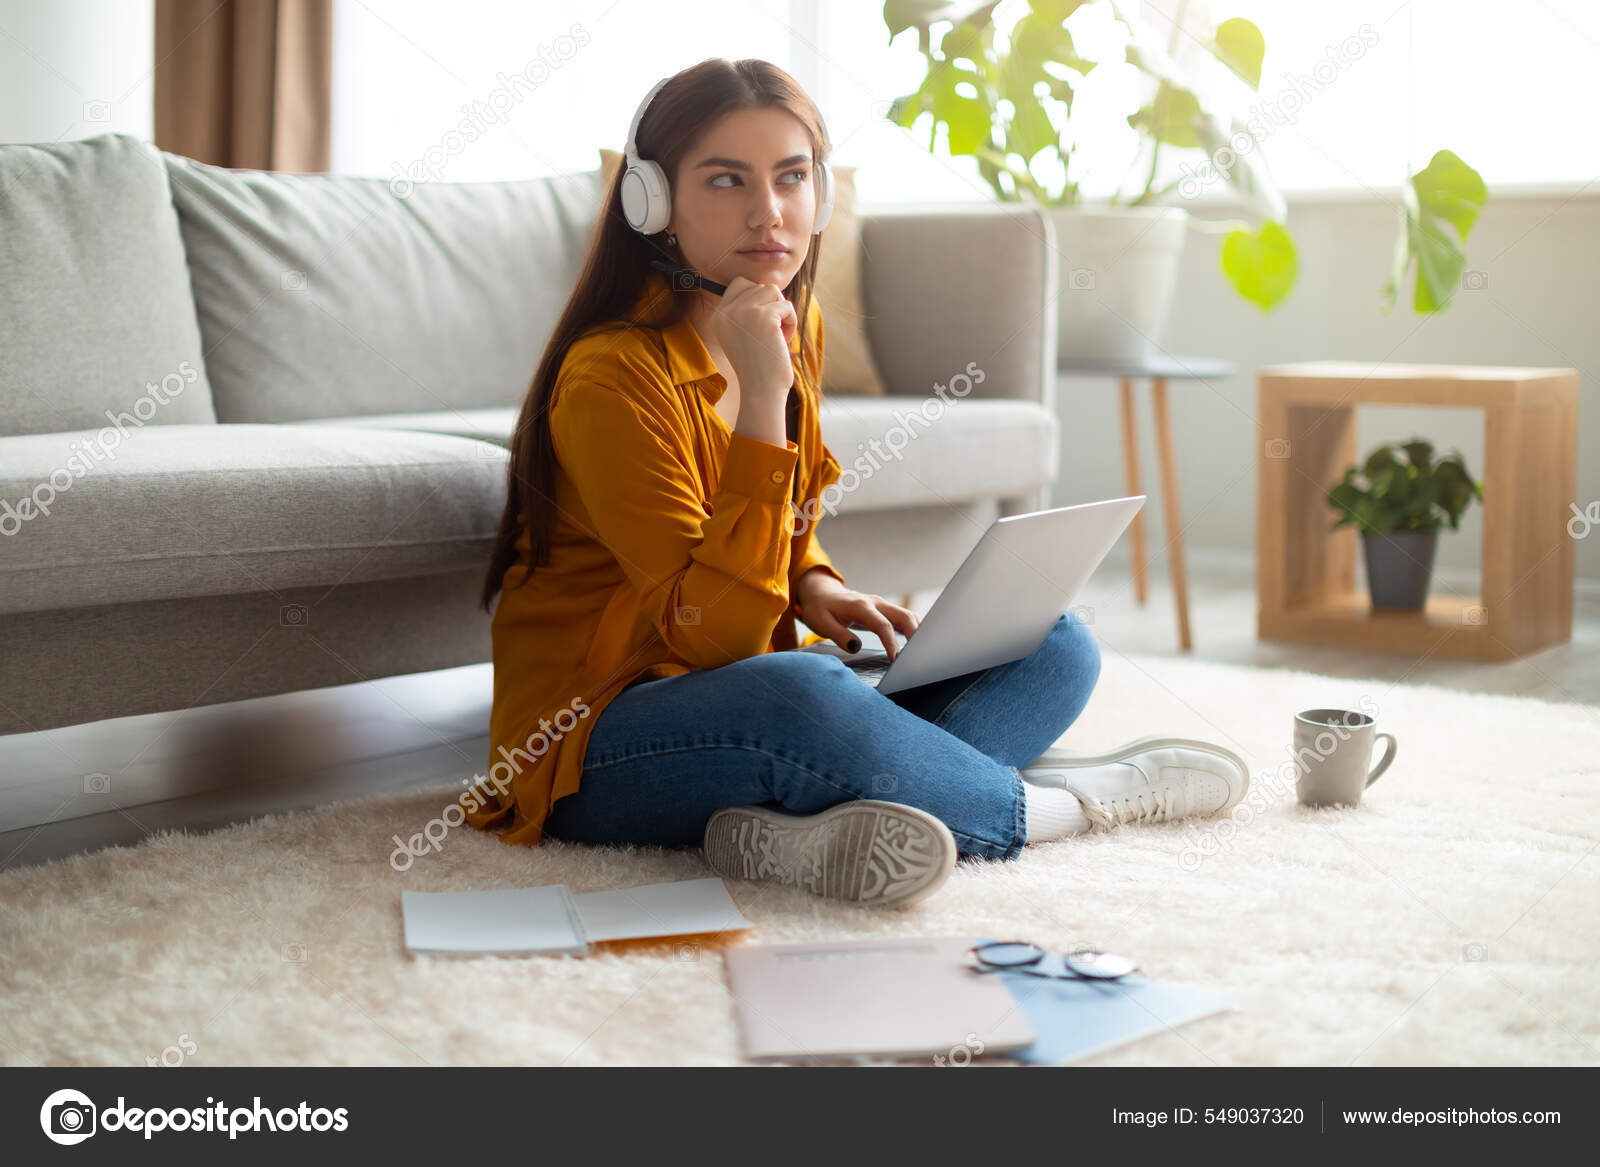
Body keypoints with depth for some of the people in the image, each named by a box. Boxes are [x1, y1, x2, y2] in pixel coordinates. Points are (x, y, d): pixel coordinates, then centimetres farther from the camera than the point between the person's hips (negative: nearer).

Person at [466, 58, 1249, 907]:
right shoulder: (614, 376, -19)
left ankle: (815, 829, -27)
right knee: (798, 695, -41)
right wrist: (761, 398, -30)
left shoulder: (794, 329, 6)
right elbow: (714, 633, -27)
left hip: (744, 693, 9)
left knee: (1056, 644, -2)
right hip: (594, 743, -9)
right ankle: (1062, 801, -16)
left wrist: (815, 586, -2)